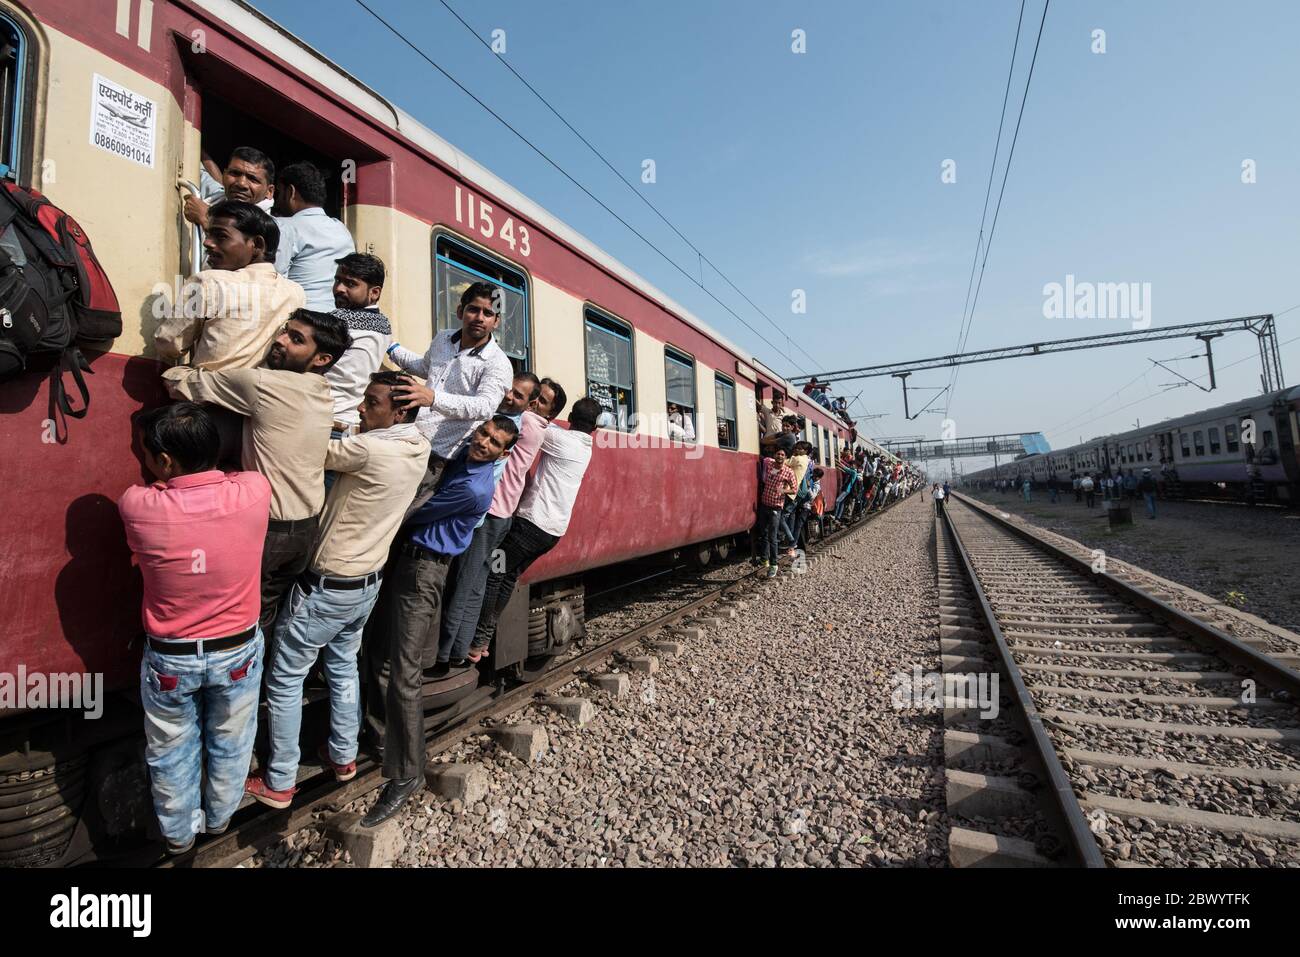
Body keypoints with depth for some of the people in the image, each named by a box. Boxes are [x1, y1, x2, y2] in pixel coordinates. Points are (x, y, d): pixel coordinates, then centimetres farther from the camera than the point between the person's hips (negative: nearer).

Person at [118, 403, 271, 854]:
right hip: (238, 650, 1)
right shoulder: (254, 491, -23)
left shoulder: (136, 506, -25)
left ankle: (179, 833, 48)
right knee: (229, 744, 26)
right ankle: (220, 817, 50)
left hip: (169, 658, -1)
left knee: (171, 752, 26)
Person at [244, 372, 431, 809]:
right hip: (368, 583, 8)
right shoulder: (418, 449, -5)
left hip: (326, 587, -7)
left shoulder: (369, 450, -28)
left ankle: (279, 783, 23)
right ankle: (343, 756, 37)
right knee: (343, 667, 24)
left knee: (285, 680, 10)